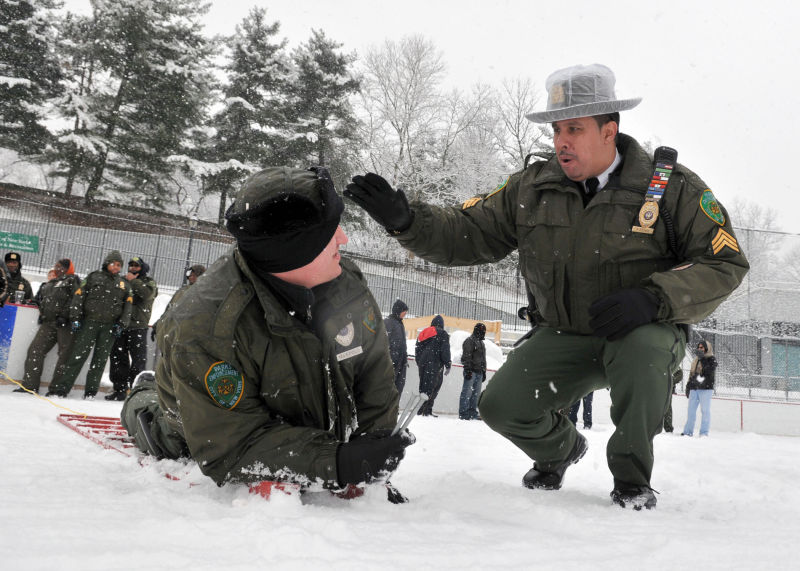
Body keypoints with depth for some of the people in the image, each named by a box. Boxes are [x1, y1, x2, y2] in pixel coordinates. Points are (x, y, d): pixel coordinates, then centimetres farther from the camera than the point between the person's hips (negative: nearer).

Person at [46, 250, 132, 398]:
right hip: (88, 322, -3)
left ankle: (91, 391, 12)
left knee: (100, 359, 4)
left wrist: (122, 324, 0)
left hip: (109, 327, 3)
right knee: (77, 356, -7)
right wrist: (75, 318, -6)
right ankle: (59, 388, -5)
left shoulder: (124, 284, 17)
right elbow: (79, 296, 3)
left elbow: (128, 306, 13)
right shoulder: (94, 277, 8)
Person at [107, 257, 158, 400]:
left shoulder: (149, 282, 7)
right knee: (118, 357, 5)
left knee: (138, 359, -5)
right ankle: (119, 389, 12)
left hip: (138, 326, -5)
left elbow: (147, 293, -15)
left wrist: (133, 281, -10)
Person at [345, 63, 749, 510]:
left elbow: (726, 263, -11)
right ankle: (560, 448, 23)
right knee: (501, 406, -16)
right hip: (564, 339, 3)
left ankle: (632, 480, -11)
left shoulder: (673, 186, -10)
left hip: (646, 332, -3)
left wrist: (654, 298, -27)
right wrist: (405, 220, -21)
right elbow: (467, 234, -2)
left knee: (641, 352, -38)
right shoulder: (531, 189, -2)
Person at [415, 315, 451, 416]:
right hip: (435, 365, -6)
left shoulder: (423, 332, 18)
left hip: (422, 364, 6)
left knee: (423, 386, 12)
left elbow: (417, 349, 21)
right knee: (431, 388, -7)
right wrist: (448, 365, -3)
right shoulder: (443, 334, -1)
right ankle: (426, 410, -14)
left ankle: (421, 409, 10)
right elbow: (445, 351, -7)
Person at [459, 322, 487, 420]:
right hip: (471, 371, -9)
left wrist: (484, 372, 23)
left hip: (479, 372, 9)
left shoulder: (481, 343, 24)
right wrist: (468, 370, -18)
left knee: (476, 394, 7)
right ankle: (463, 413, -9)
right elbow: (466, 357, -12)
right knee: (467, 392, -9)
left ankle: (472, 412, 11)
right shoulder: (469, 341, -5)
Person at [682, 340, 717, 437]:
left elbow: (710, 370, -18)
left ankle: (704, 432, -1)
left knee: (705, 410, -4)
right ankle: (688, 431, 7)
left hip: (706, 389, -6)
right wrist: (688, 386, 20)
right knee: (691, 410, 4)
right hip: (694, 388, 6)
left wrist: (702, 358, -20)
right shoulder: (696, 360, 19)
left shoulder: (712, 359, 0)